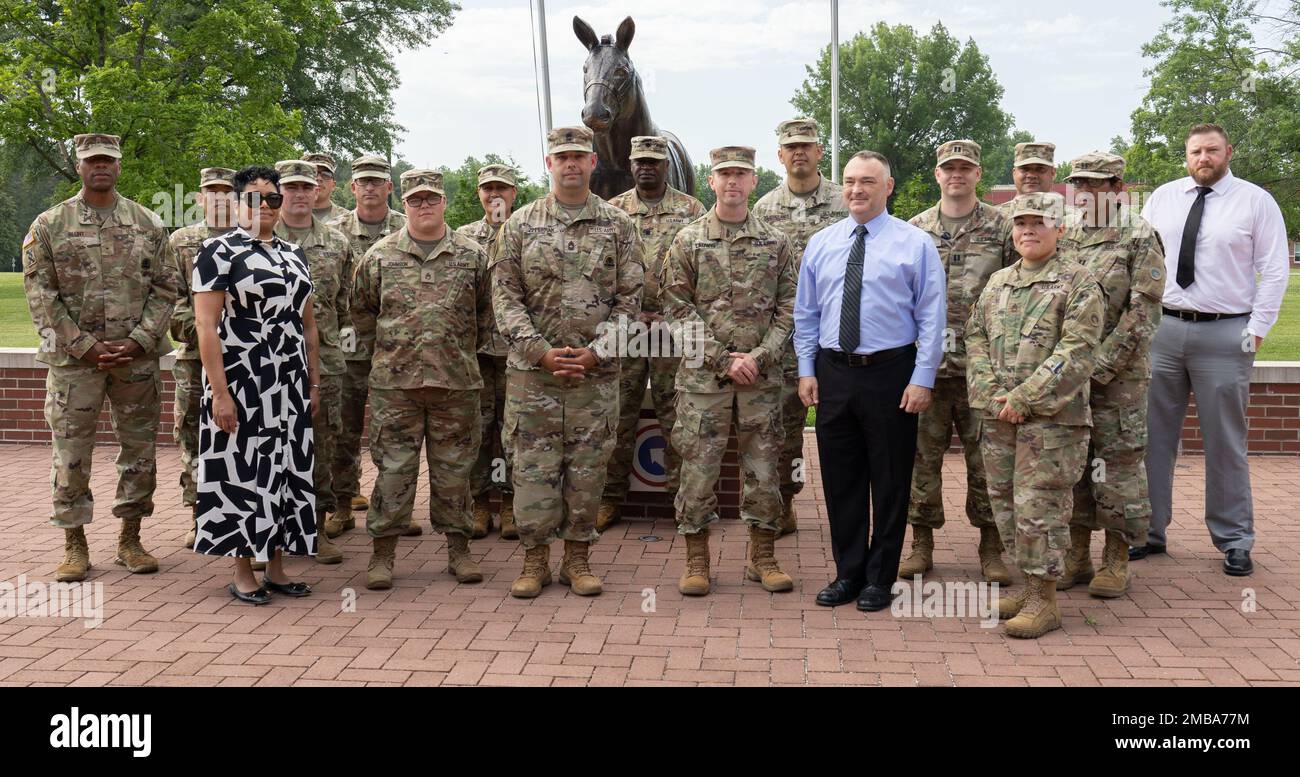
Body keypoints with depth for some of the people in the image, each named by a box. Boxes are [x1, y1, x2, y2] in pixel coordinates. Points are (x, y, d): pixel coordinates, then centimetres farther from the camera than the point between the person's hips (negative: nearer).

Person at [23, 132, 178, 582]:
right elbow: (41, 296, -2)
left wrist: (138, 342, -9)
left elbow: (165, 290, 4)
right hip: (73, 360, -1)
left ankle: (130, 538, 20)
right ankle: (74, 545, 15)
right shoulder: (49, 225, 3)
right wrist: (86, 346, -11)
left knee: (139, 451, 6)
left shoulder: (148, 224, 6)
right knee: (71, 455, 3)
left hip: (138, 358, 1)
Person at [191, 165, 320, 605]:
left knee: (286, 468, 8)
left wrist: (314, 382, 13)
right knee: (243, 470, 0)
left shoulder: (293, 254, 14)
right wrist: (219, 391, -18)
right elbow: (206, 325, -12)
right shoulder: (219, 251, -5)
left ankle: (277, 567, 17)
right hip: (241, 383, -6)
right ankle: (243, 573, 10)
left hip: (290, 384, 6)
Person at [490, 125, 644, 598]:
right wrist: (541, 351, -11)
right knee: (532, 467, 3)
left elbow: (629, 298, 2)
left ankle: (577, 559, 19)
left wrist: (596, 352, -9)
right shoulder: (520, 225, 4)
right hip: (532, 370, 0)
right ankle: (535, 559, 16)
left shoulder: (618, 226, 5)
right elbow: (505, 296, 0)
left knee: (588, 467, 6)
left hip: (597, 372, 1)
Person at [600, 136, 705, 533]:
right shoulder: (612, 211, 8)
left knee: (676, 411, 3)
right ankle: (610, 496, 13)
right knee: (619, 412, 4)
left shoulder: (691, 210, 5)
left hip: (674, 325, -1)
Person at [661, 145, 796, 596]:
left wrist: (758, 357, -11)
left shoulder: (775, 243, 7)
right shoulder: (688, 241, 2)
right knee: (698, 469, 1)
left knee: (764, 468, 7)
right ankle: (696, 562, 14)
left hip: (762, 376, 2)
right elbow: (677, 309, -2)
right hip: (702, 375, -1)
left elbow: (788, 310, 4)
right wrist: (724, 359, -10)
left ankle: (762, 558, 20)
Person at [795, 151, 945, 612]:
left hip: (890, 373, -3)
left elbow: (931, 317, -4)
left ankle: (880, 579, 18)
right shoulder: (820, 244, 8)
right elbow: (806, 314, 12)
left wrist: (923, 379, -10)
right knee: (840, 478, 10)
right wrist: (806, 370, 5)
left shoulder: (915, 244, -2)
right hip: (833, 372, 4)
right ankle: (847, 573, 24)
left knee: (890, 482, 5)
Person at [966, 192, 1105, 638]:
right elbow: (976, 338, 12)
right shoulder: (997, 282, 15)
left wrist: (1023, 398, -17)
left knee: (1038, 507, -5)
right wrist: (992, 394, -3)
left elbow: (1075, 354, -13)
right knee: (1005, 504, 11)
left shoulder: (1079, 284, -4)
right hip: (999, 417, 6)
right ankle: (1028, 585, 25)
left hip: (1052, 418, -6)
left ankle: (1044, 600, 5)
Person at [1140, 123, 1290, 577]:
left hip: (1225, 335, -3)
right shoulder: (1162, 199, 8)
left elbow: (1274, 271, -1)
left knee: (1225, 442, 5)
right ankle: (1149, 531, 20)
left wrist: (1258, 329, -8)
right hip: (1162, 330, 3)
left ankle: (1234, 542, 17)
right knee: (1153, 436, 7)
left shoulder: (1256, 202, 0)